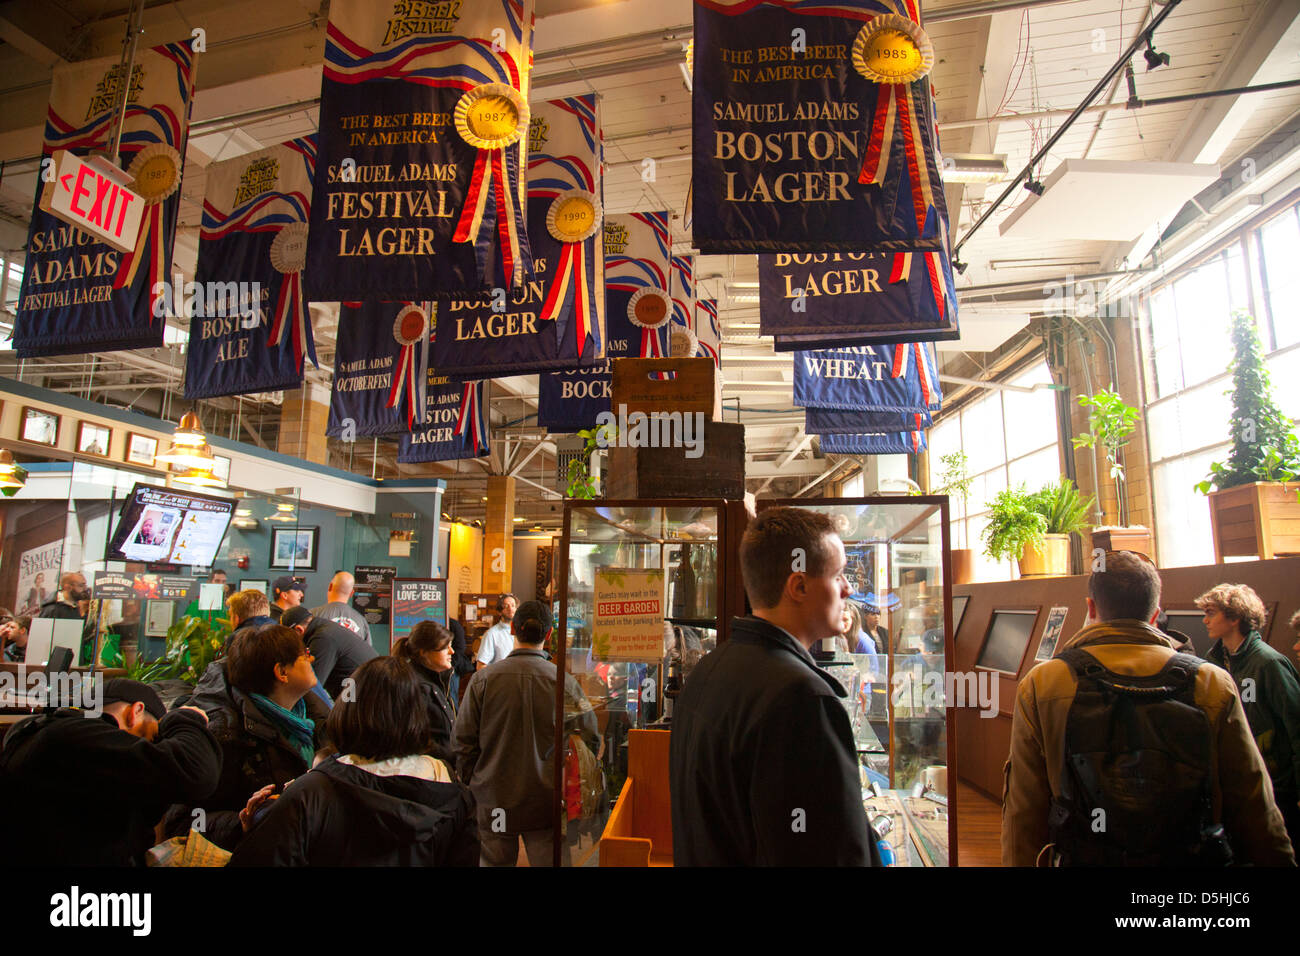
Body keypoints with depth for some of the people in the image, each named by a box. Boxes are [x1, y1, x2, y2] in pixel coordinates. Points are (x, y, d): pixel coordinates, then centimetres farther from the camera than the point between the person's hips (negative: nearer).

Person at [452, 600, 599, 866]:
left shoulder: (484, 678, -8)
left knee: (495, 862, 15)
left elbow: (462, 739, -3)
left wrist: (471, 781, 12)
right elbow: (590, 739, -5)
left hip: (494, 799, 1)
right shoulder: (564, 682, -10)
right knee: (547, 861, 11)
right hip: (546, 801, -1)